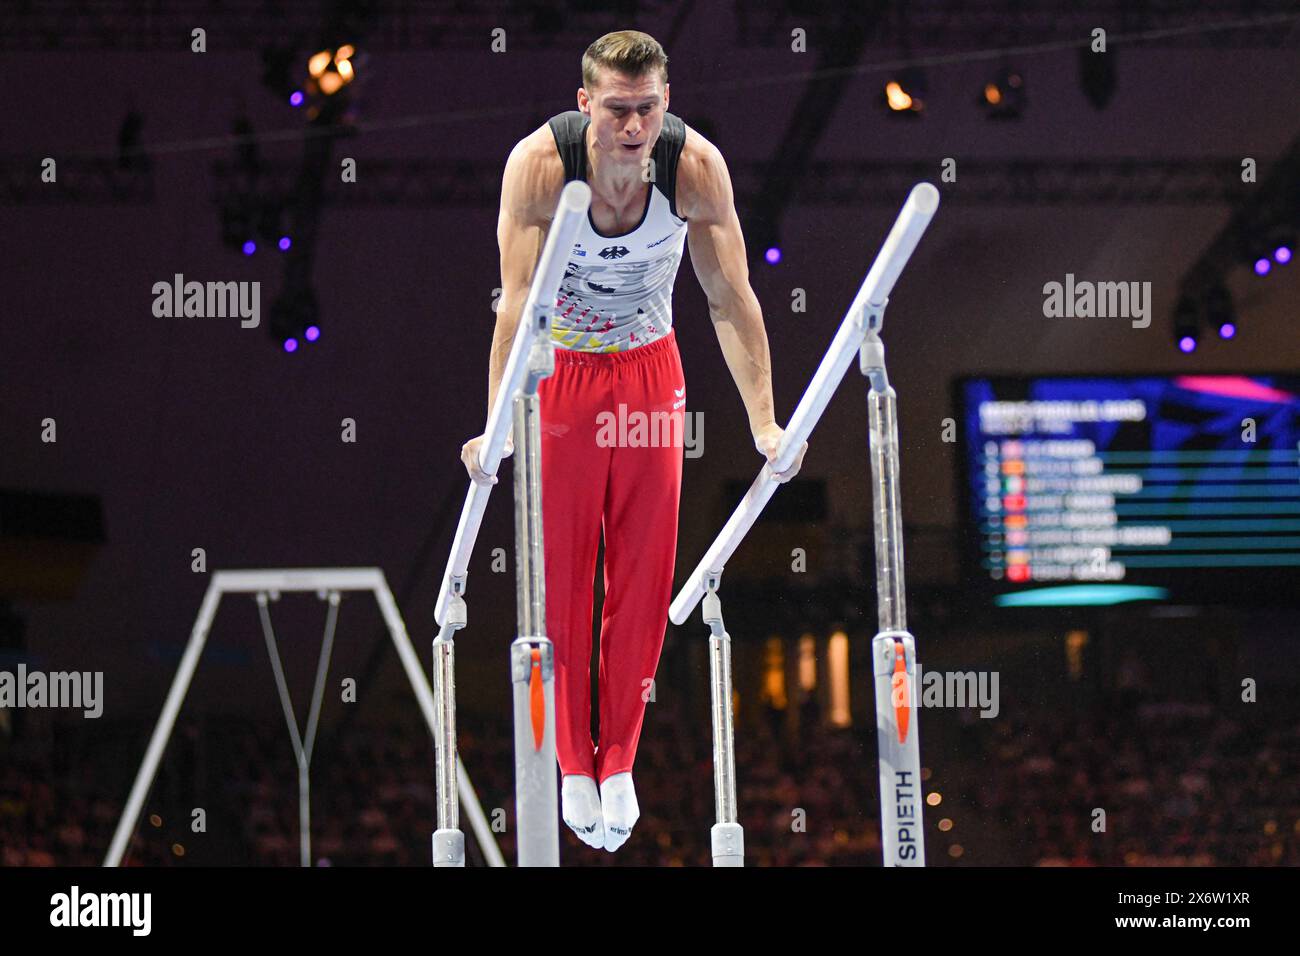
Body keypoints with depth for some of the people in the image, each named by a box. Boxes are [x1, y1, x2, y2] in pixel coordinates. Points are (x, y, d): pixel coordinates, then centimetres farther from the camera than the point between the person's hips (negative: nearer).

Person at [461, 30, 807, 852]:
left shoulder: (696, 166, -22)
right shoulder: (540, 162, -27)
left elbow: (731, 297, -17)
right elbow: (516, 299, -30)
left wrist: (763, 422, -22)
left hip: (650, 369, 2)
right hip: (559, 372, -2)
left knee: (645, 571, 2)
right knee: (560, 571, 1)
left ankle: (620, 761, 13)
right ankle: (573, 764, 12)